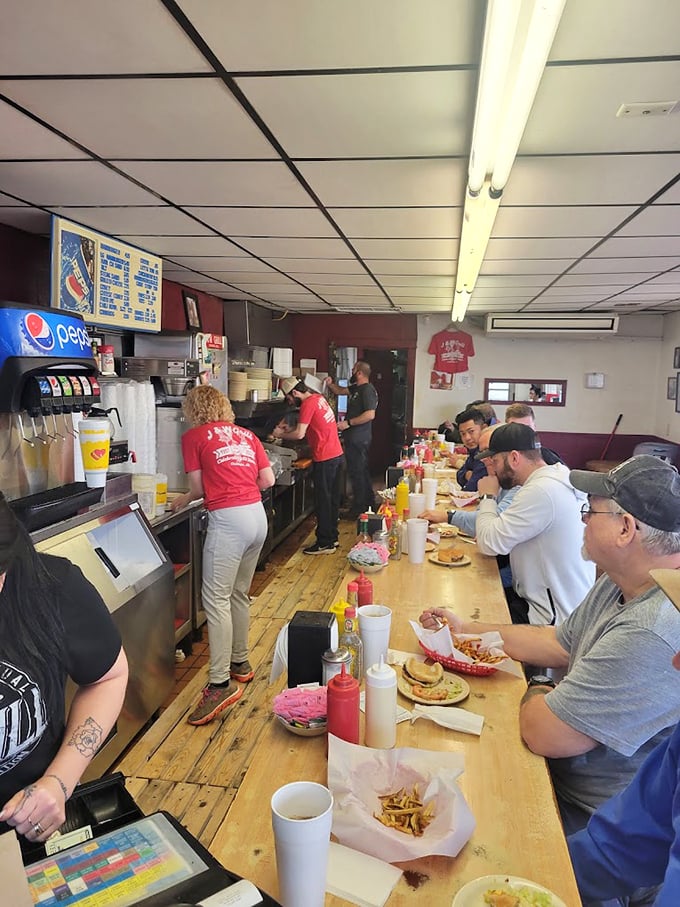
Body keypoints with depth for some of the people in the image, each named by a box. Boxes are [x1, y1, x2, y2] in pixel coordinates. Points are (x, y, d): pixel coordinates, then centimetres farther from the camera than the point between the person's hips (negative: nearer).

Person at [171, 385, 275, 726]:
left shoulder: (194, 436, 3)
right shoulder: (246, 435, 17)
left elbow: (199, 487, 4)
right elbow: (268, 479, 13)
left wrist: (184, 499, 24)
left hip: (228, 519, -7)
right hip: (258, 515, 7)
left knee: (216, 598, -4)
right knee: (239, 594, 18)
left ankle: (221, 683, -7)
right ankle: (240, 663, 30)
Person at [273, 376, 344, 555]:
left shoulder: (308, 404, -15)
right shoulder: (319, 398, 12)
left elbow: (300, 434, -17)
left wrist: (280, 435, -1)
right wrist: (289, 428, 15)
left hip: (325, 458, -9)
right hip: (337, 454, 9)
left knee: (323, 501, 0)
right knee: (332, 498, 17)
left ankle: (325, 543, 7)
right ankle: (332, 537, 28)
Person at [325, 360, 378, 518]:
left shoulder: (367, 390, -16)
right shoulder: (356, 388, 15)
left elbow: (370, 415, -25)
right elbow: (340, 391, 29)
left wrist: (348, 423, -23)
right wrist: (331, 384, 8)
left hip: (358, 439, -11)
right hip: (355, 438, 11)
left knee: (357, 472, -5)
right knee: (361, 471, 18)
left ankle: (359, 508, 2)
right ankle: (368, 503, 30)